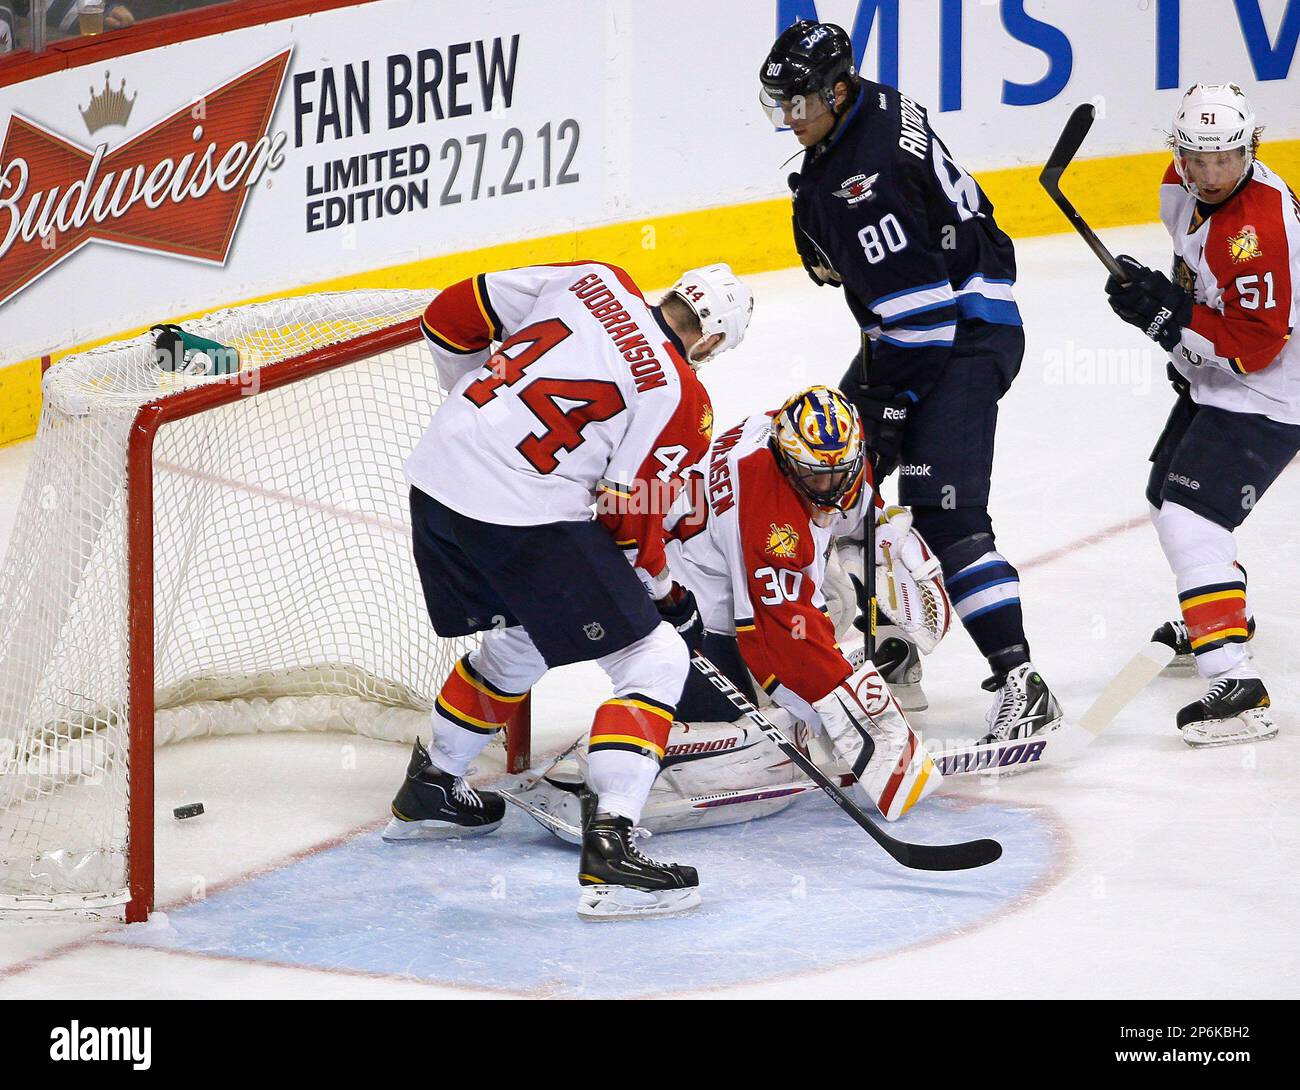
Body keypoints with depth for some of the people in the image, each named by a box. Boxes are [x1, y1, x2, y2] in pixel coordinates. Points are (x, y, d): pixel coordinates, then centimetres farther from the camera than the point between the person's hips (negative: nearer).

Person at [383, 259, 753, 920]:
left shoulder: (594, 281, 8)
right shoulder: (681, 398, -6)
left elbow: (453, 316, 13)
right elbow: (630, 515, -5)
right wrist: (655, 579, 15)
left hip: (436, 474, 8)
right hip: (526, 516, -8)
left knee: (520, 643, 31)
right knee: (651, 660, 0)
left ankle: (429, 790, 45)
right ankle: (609, 847, -14)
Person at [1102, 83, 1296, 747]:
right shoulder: (1184, 184, -3)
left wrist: (1169, 315, -31)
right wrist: (1179, 328, 6)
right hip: (1213, 382, 10)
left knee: (1190, 521, -21)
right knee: (1167, 496, 27)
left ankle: (1237, 687, -27)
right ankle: (1221, 618, 52)